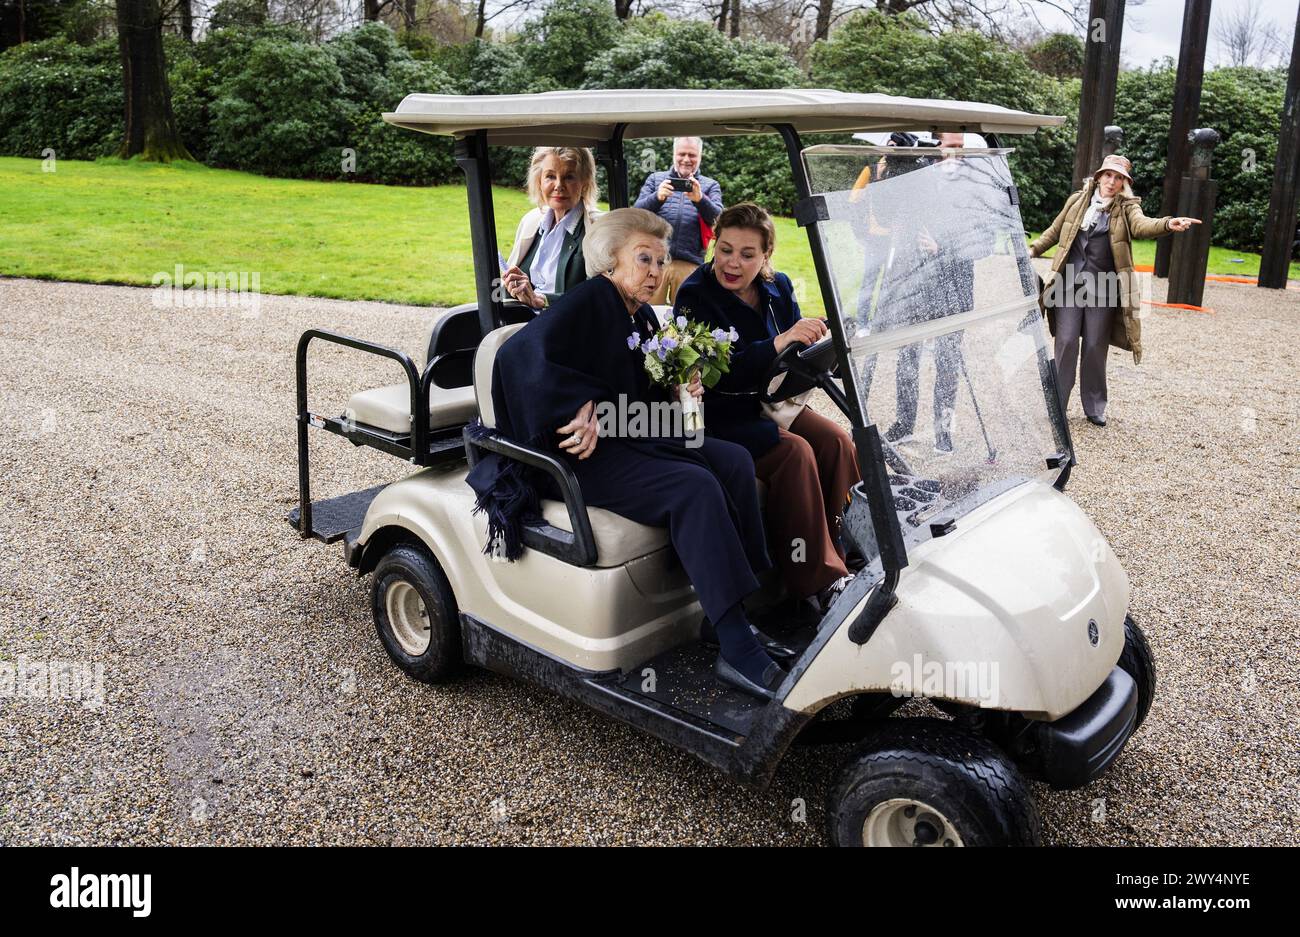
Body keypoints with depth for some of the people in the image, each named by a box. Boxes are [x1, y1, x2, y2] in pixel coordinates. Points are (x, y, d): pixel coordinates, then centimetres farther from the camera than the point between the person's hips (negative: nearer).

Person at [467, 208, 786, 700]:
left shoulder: (642, 317, 15)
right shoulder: (585, 302, -11)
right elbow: (522, 355, -27)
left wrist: (678, 392, 2)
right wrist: (580, 411, -31)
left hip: (632, 439, 9)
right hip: (587, 454, -9)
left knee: (734, 462, -5)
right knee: (694, 488, -26)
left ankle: (757, 603, -5)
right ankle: (738, 651, -26)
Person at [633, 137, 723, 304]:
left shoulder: (710, 185, 15)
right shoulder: (655, 179, 16)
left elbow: (718, 219, -1)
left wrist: (700, 199, -20)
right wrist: (657, 197, -15)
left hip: (690, 264, 0)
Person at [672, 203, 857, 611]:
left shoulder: (778, 287, 3)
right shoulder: (694, 296, -15)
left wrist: (810, 343, -16)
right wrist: (779, 343, -38)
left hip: (767, 401, 6)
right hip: (719, 416, -6)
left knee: (837, 442, -17)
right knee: (795, 453, -27)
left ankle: (846, 557, -9)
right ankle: (816, 582, -20)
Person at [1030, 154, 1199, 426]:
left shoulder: (1126, 208, 2)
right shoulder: (1077, 201, 8)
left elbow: (1142, 225, -19)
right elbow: (1055, 231, 20)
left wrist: (1168, 224, -38)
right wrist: (1033, 250, 12)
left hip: (1103, 288, -1)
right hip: (1069, 284, 1)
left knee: (1096, 347, 5)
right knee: (1066, 342, -1)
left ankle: (1094, 407, 17)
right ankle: (1056, 403, 9)